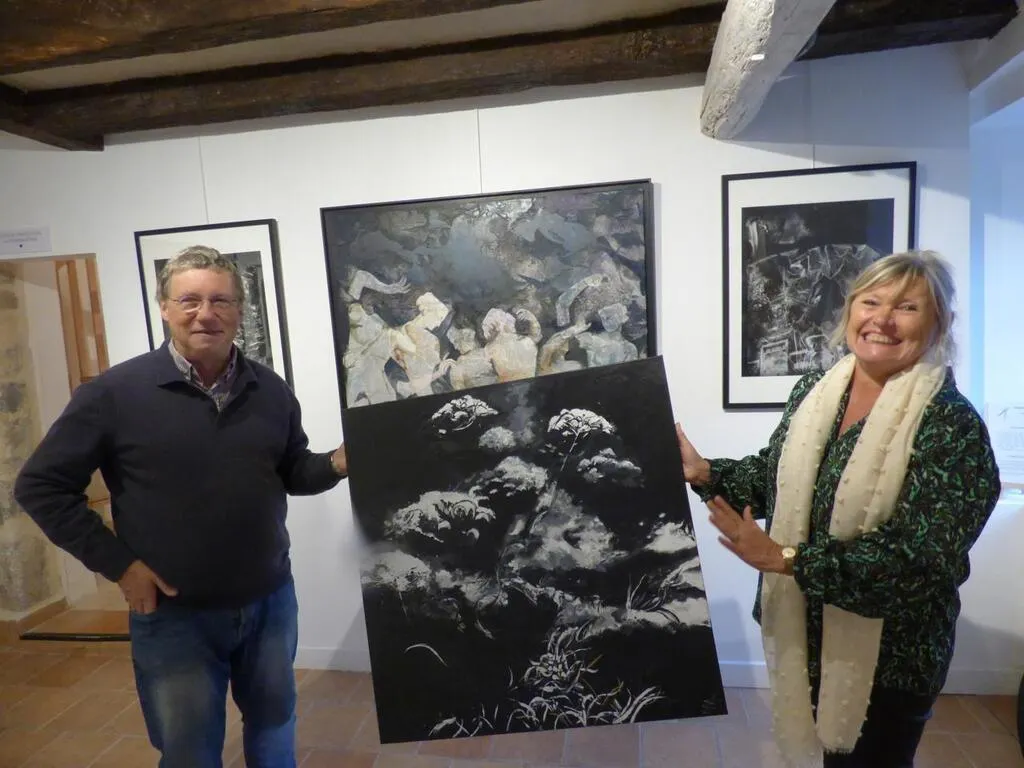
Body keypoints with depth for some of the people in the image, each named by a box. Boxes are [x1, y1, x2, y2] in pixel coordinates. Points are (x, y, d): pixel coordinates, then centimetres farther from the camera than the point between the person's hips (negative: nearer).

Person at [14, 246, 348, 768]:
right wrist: (117, 563, -11)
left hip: (271, 602, 3)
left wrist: (337, 465, -15)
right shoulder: (114, 392, -12)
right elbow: (40, 486, -6)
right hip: (174, 615, -2)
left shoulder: (270, 391, -2)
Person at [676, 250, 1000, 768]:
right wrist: (705, 473, -7)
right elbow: (777, 476, 8)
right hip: (801, 632, 5)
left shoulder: (952, 424, -19)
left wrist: (789, 559, -30)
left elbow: (924, 556, -26)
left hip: (886, 655, -5)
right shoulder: (813, 391, -2)